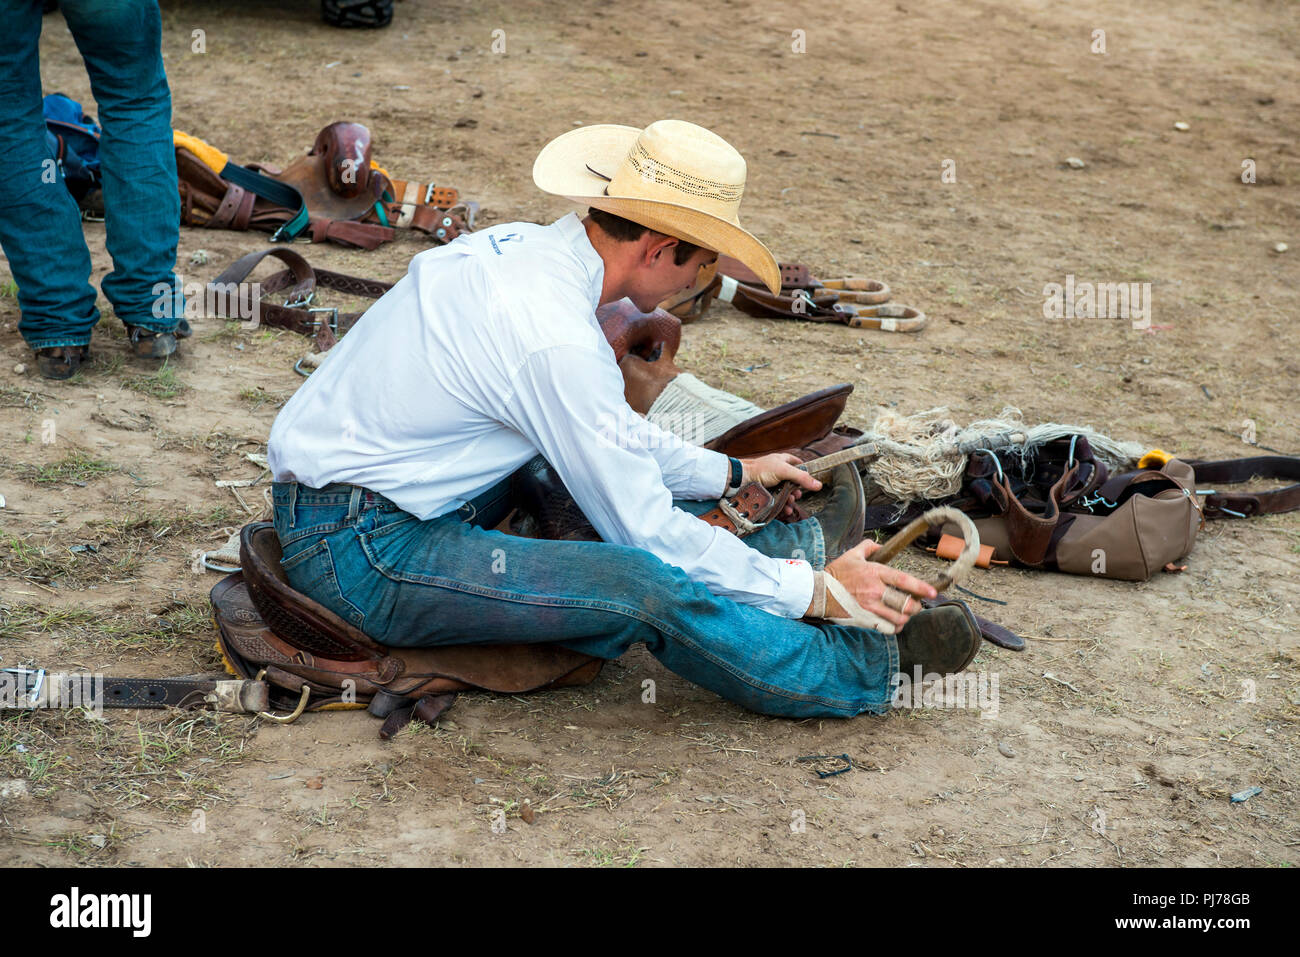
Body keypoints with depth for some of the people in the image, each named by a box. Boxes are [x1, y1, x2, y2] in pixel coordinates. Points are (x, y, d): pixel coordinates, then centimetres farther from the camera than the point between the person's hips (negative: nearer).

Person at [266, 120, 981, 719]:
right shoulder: (554, 340, -24)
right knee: (645, 584, -21)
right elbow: (647, 533, -16)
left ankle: (793, 538, 27)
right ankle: (871, 671, -7)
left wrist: (731, 474, 28)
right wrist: (814, 591, -8)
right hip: (359, 553, -10)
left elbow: (610, 432, 20)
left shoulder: (525, 247, 4)